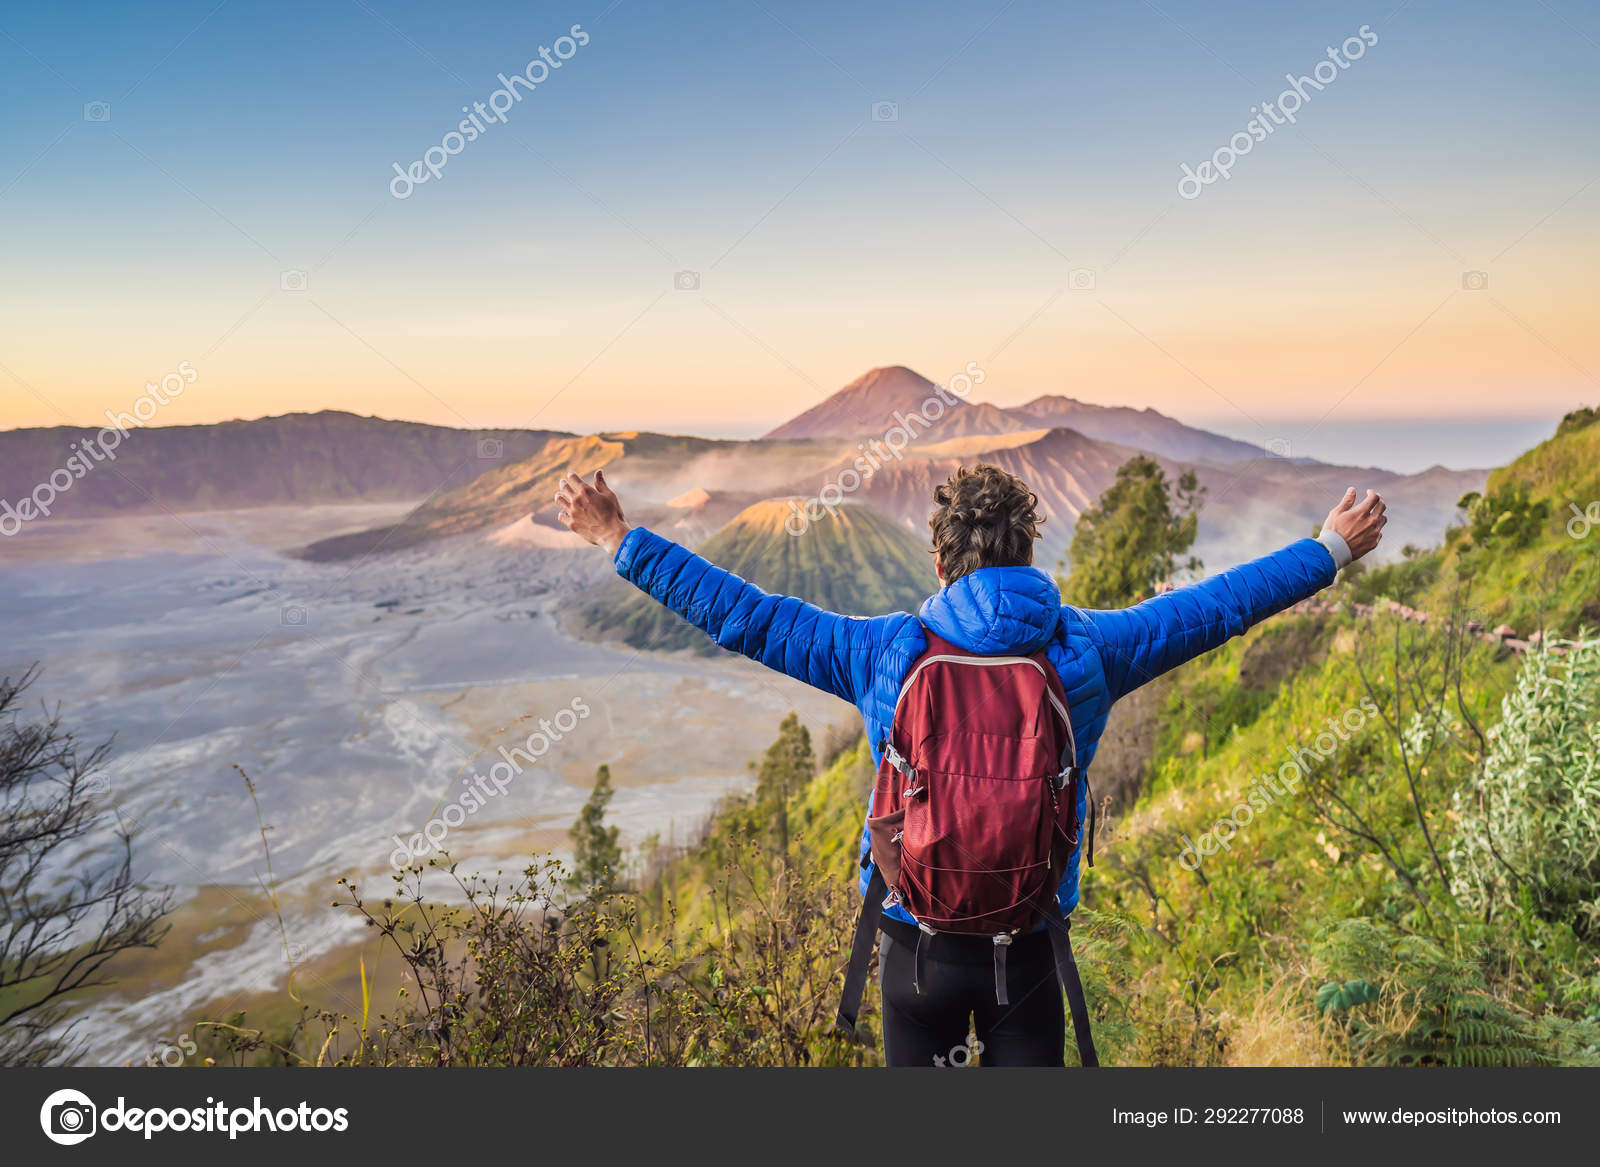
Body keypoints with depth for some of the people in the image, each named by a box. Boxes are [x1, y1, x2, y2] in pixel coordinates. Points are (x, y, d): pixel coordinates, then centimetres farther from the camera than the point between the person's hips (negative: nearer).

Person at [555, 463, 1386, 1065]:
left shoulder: (882, 653, -11)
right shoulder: (1085, 650, -7)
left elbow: (746, 617, -7)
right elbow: (1215, 605, 4)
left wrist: (623, 542, 3)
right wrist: (1330, 550, 19)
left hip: (918, 944, 0)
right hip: (1031, 945, 1)